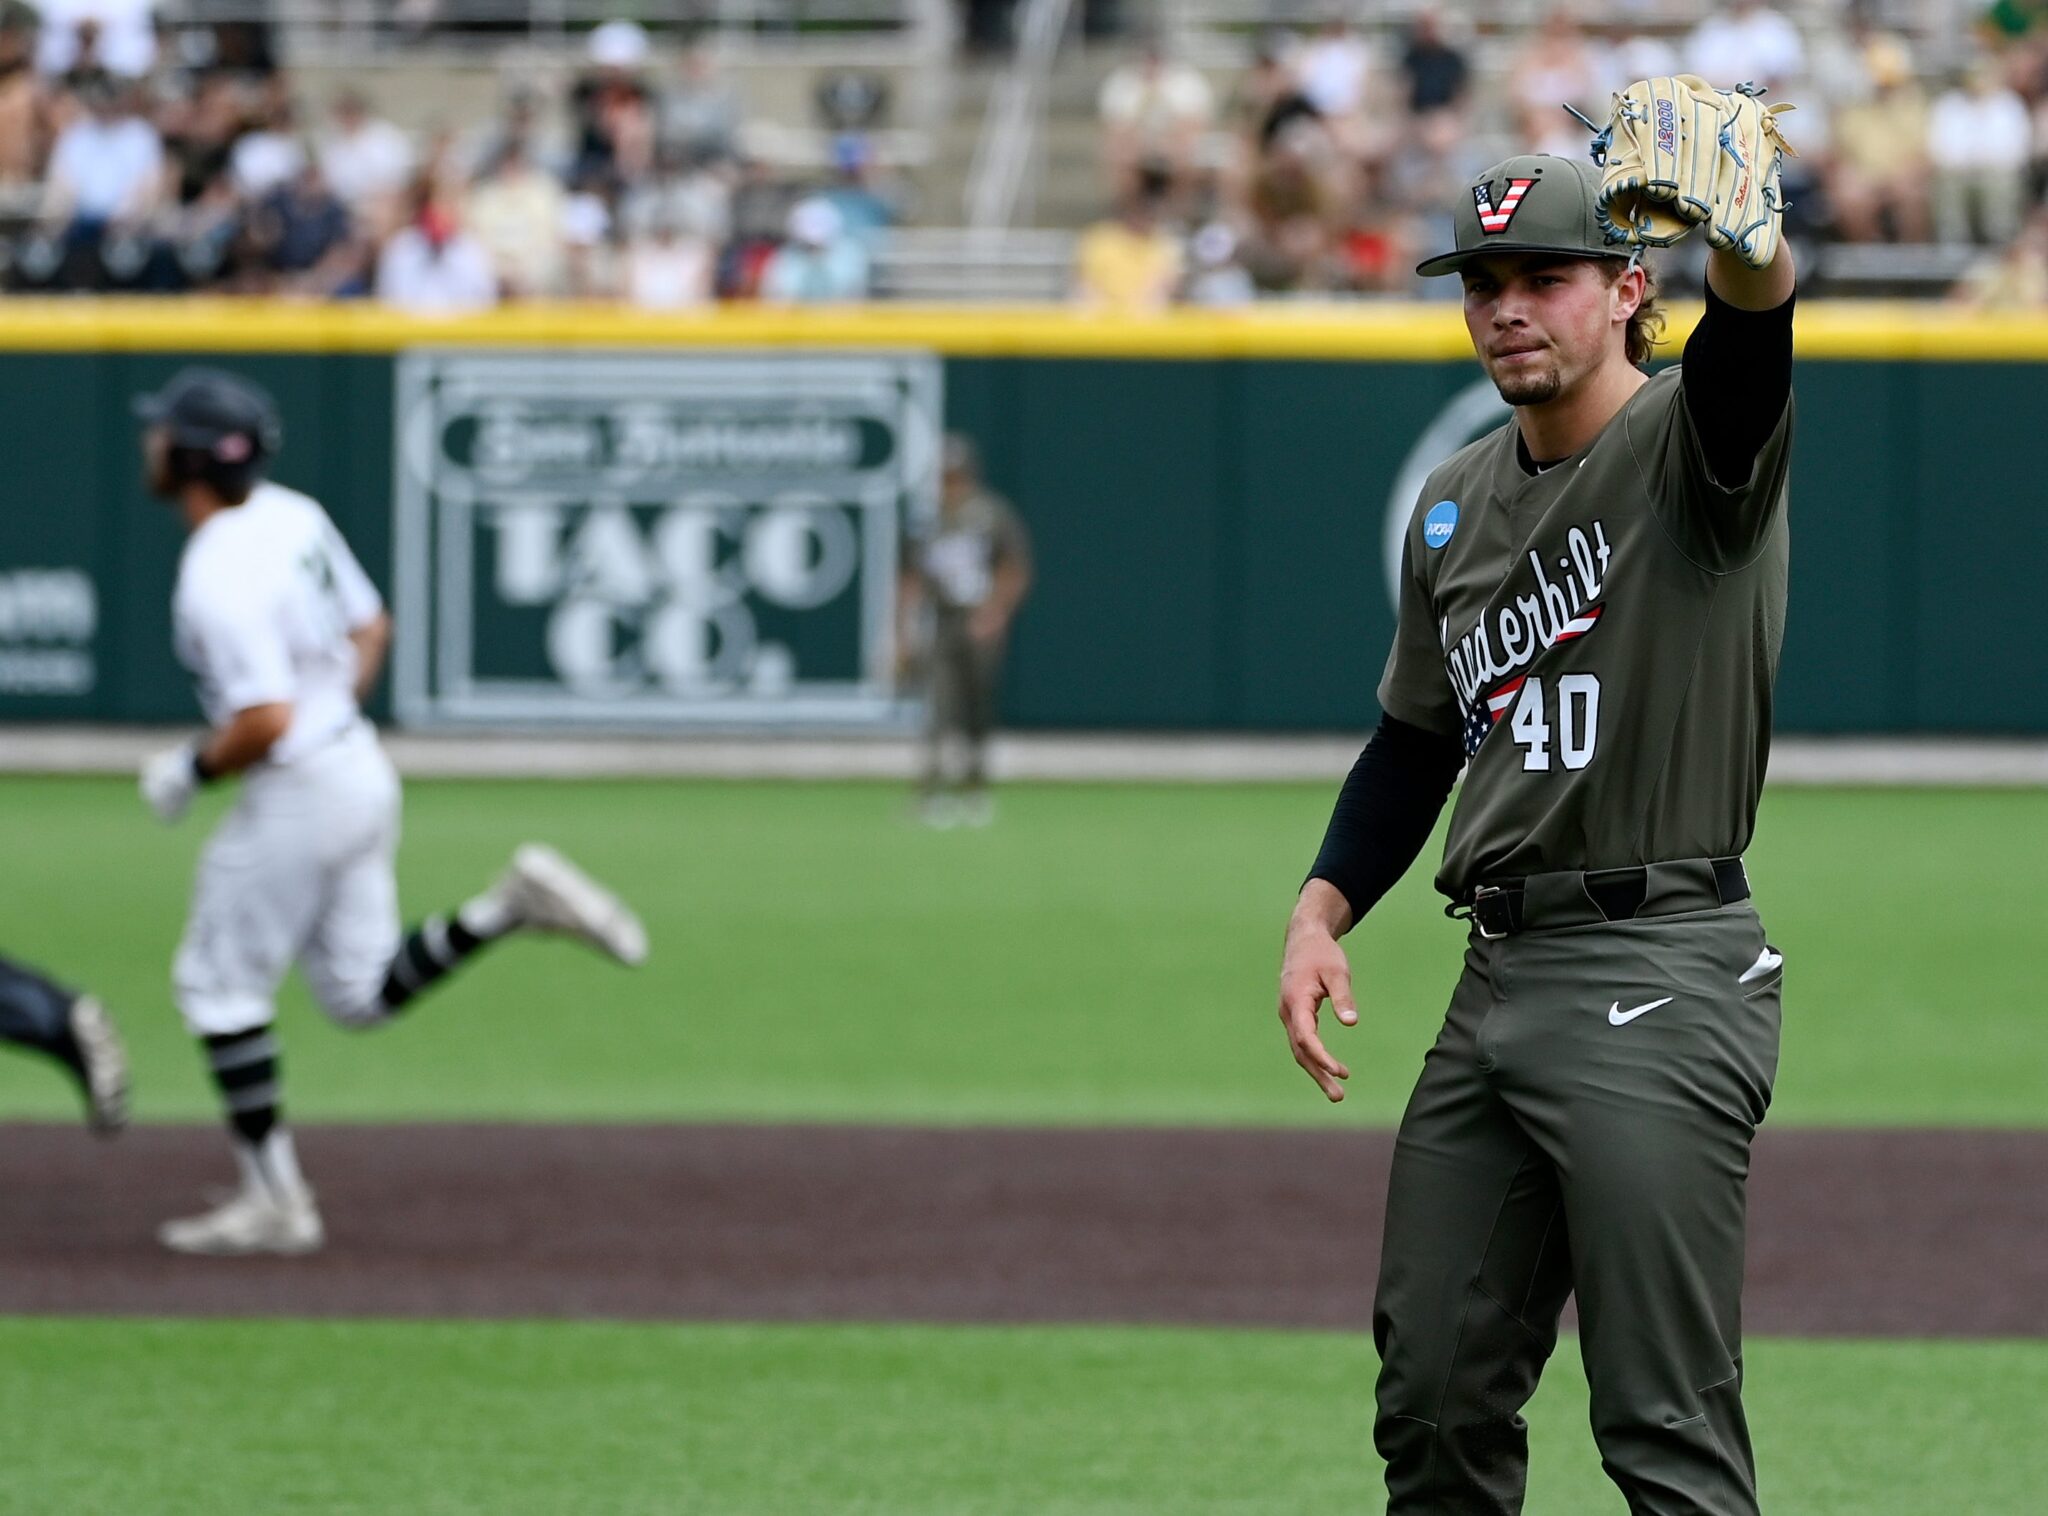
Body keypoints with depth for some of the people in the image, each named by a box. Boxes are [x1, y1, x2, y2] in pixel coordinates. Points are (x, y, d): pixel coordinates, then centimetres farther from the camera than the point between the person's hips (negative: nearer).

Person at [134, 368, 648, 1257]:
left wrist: (191, 770, -11)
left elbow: (263, 722, -28)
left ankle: (275, 1203, 7)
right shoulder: (294, 516, 5)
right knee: (361, 995, 17)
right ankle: (509, 909, 1)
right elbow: (370, 629, 16)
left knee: (218, 983, 5)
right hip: (362, 772, 9)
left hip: (296, 794, -9)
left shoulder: (216, 579, -23)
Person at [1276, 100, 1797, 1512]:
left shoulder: (1697, 442, -7)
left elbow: (1757, 324, -30)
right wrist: (1321, 910, 8)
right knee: (1435, 1398, 10)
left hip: (1662, 972, -8)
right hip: (1501, 973, 8)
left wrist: (1738, 231, -53)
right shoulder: (1455, 506, 16)